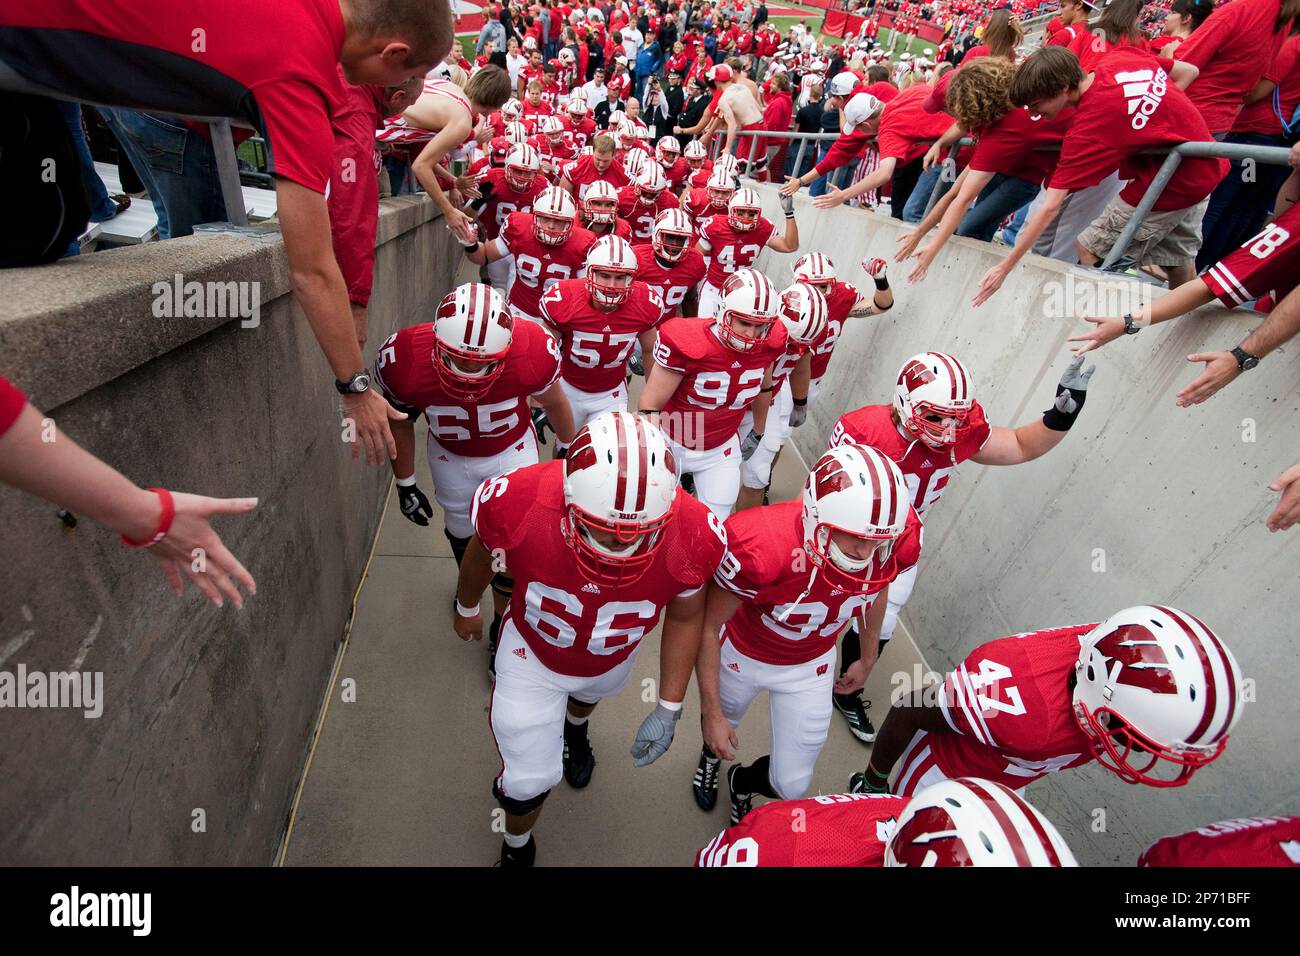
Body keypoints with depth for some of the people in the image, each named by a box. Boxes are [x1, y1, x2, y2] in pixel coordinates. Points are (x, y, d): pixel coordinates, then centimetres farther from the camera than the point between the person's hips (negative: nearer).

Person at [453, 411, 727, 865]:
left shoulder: (692, 538, -37)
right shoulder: (518, 506, -40)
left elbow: (684, 618, -14)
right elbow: (483, 551, -13)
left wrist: (669, 709, -7)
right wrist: (466, 609, 7)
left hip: (614, 657, 2)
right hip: (534, 653, -1)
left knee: (589, 693, 36)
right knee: (529, 781, 10)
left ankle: (575, 729, 77)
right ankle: (517, 847, 50)